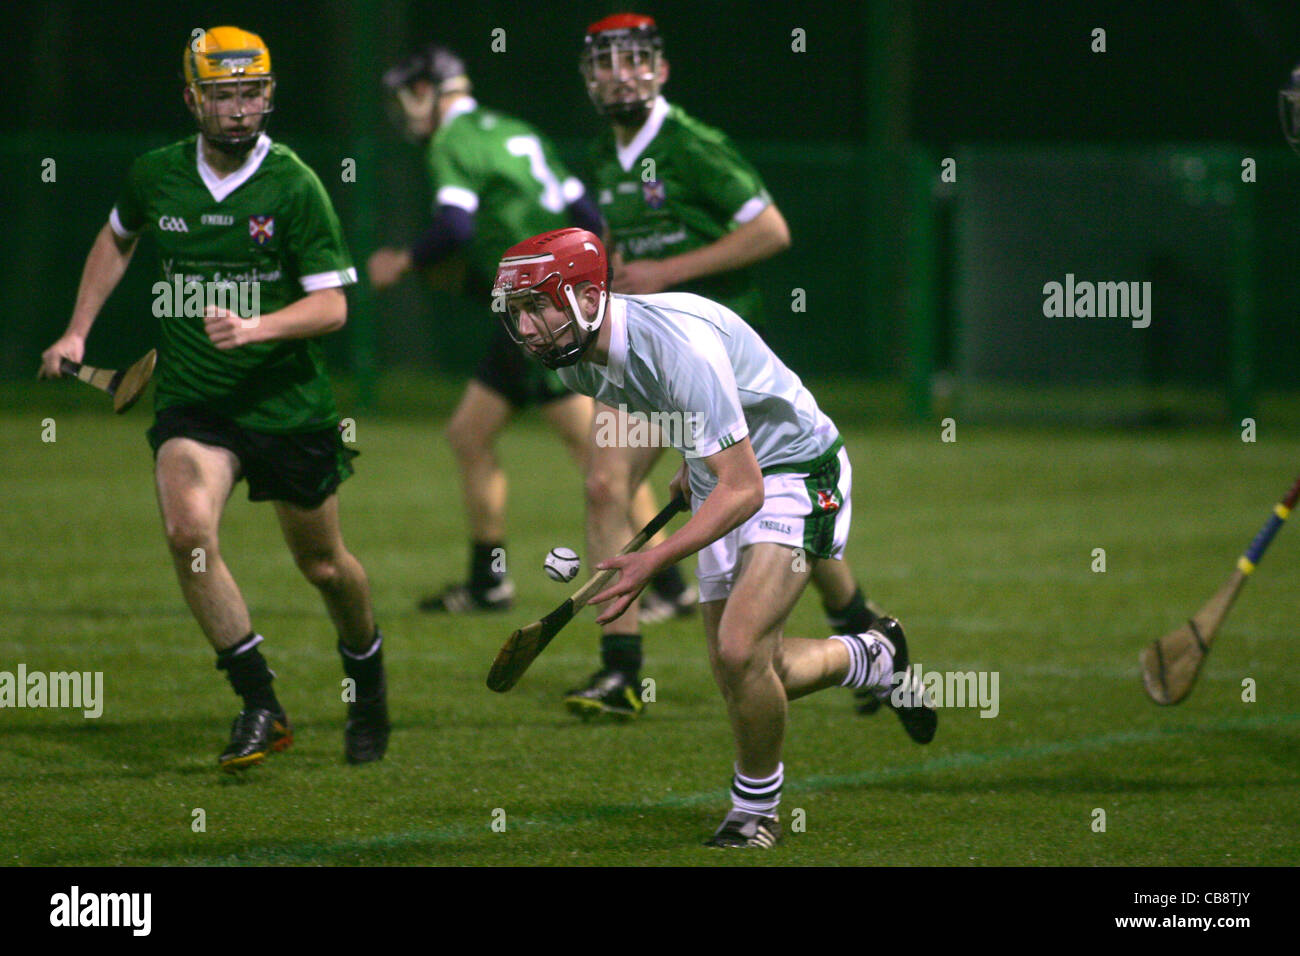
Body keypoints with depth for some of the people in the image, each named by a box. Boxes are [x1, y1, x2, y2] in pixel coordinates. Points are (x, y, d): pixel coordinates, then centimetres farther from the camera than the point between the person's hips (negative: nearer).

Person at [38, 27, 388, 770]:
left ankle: (369, 679, 42)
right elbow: (117, 239, 23)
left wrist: (255, 327, -29)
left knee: (323, 564, 10)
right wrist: (78, 331, 18)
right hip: (190, 400, 2)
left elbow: (332, 304, -13)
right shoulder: (156, 177, 0)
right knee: (189, 530, -24)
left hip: (288, 403, -2)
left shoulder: (294, 186, -11)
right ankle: (262, 708, -15)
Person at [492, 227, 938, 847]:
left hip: (794, 475, -8)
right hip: (718, 478, 8)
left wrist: (654, 562, -42)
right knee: (743, 678, 8)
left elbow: (742, 490, -35)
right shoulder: (576, 359, -10)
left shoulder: (681, 347, -36)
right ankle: (875, 658, 36)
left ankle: (756, 811, 1)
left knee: (739, 653, -23)